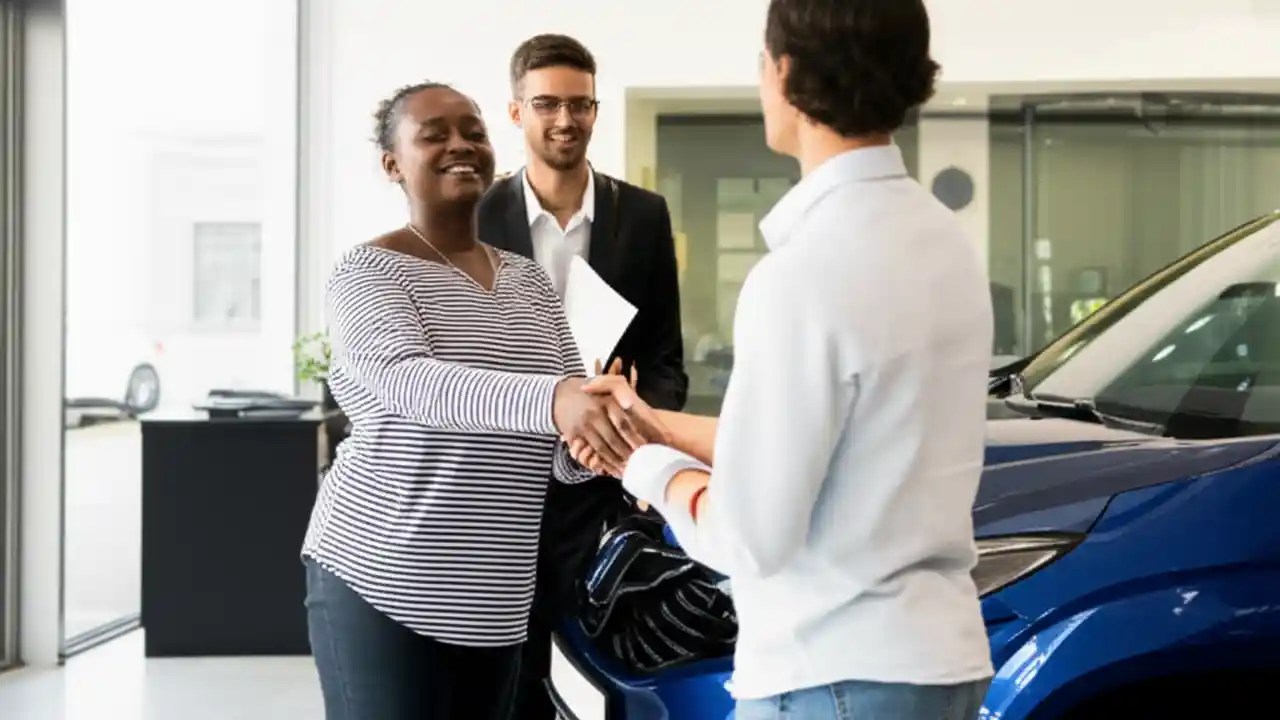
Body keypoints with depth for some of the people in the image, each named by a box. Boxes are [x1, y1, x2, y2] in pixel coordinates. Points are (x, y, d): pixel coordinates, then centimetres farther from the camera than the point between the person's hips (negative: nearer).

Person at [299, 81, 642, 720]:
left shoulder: (529, 279, 11)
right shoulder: (366, 272, -6)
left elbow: (563, 450, 5)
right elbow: (407, 381, -27)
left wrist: (604, 433, -20)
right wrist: (550, 400, -42)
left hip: (495, 595, 6)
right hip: (379, 582, -5)